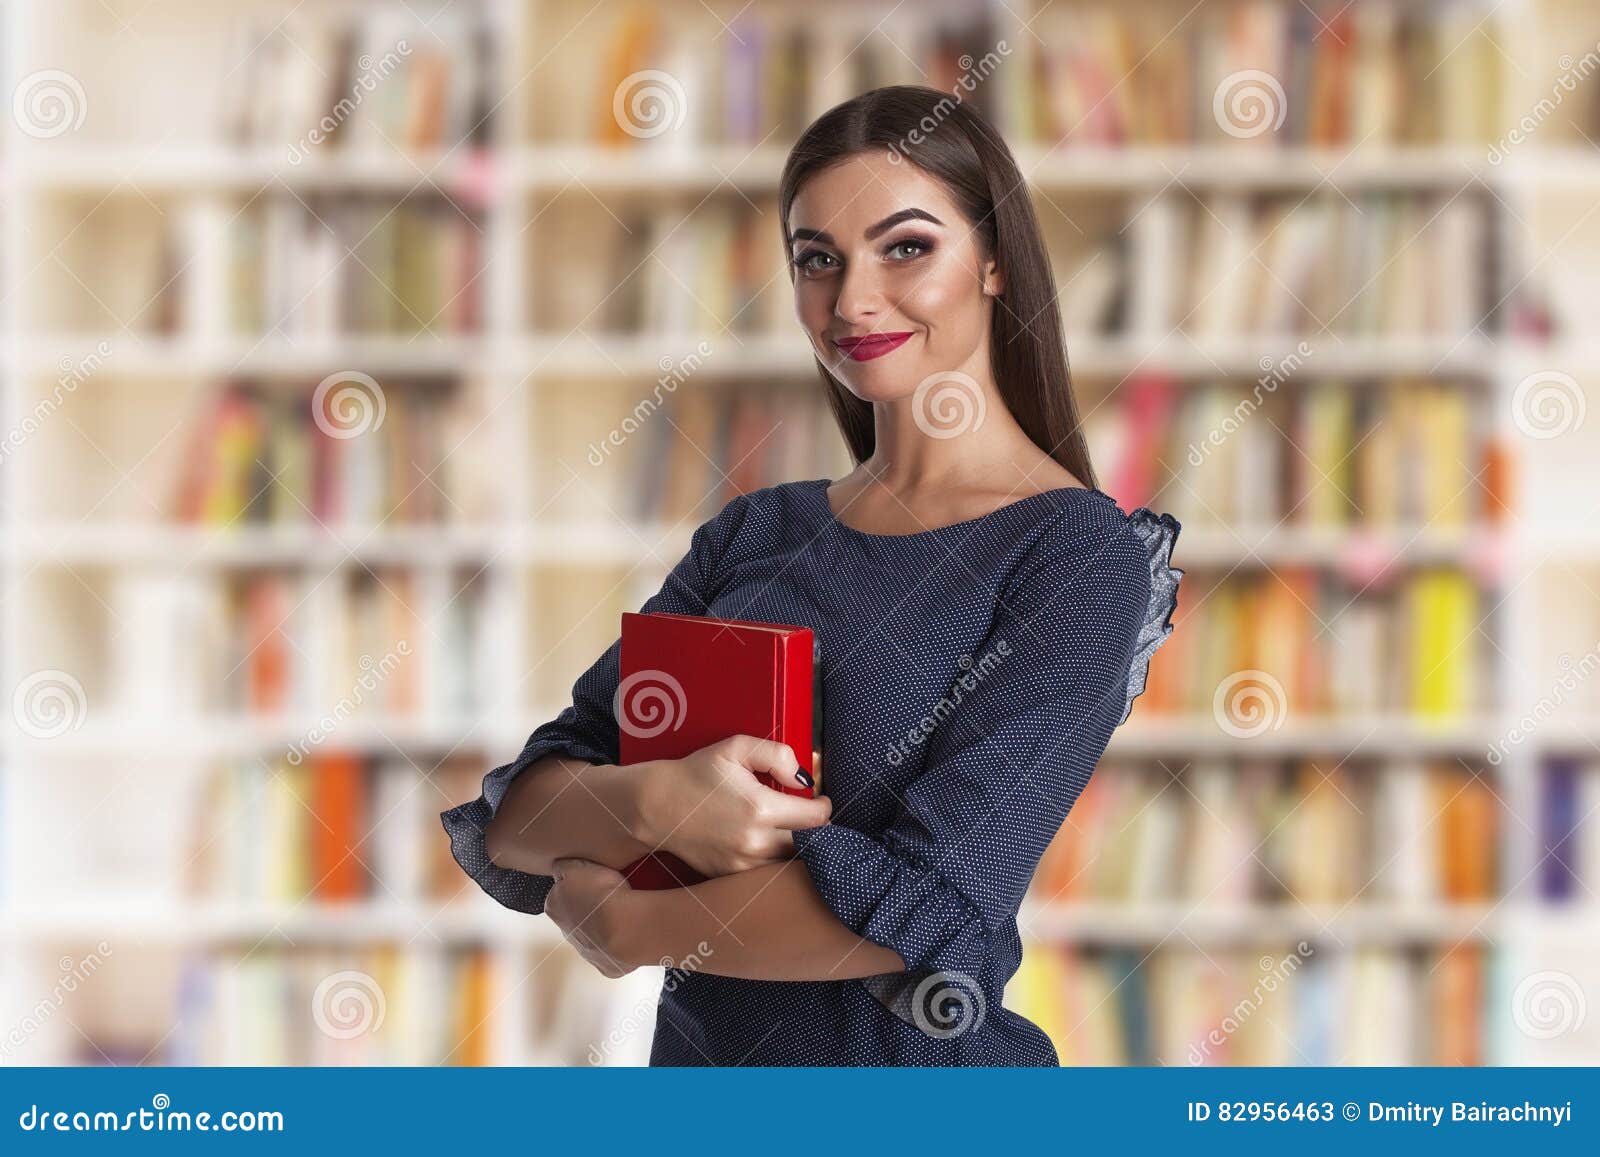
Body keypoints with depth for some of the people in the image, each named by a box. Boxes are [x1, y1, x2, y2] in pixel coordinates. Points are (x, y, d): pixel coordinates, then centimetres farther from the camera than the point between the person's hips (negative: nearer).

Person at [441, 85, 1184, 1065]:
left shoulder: (1085, 552, -13)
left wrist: (624, 923, -12)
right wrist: (651, 802, -23)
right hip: (697, 1053, 5)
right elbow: (510, 823, -2)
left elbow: (928, 901, -23)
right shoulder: (754, 534, 4)